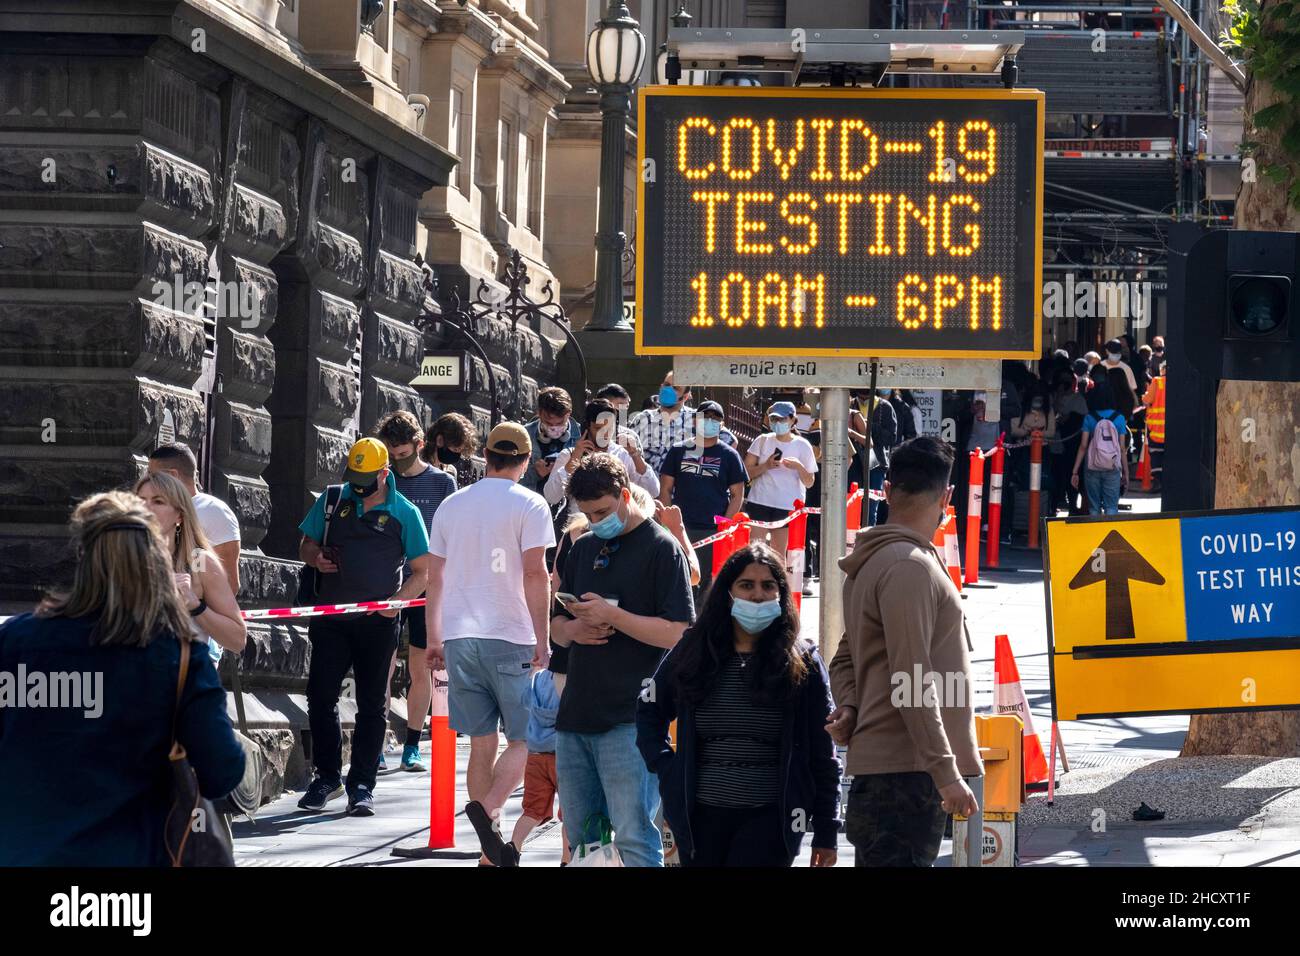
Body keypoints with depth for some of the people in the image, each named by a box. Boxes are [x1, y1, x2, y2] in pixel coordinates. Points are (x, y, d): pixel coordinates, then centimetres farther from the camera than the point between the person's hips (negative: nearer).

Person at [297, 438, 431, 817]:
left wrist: (397, 600, -14)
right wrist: (316, 558, -8)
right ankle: (328, 776, 16)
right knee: (320, 697, 1)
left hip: (377, 623, -2)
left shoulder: (404, 513, 0)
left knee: (372, 703, 2)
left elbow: (422, 571, 2)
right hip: (331, 619, 2)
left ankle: (362, 784, 8)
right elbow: (306, 545, 15)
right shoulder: (333, 500, 7)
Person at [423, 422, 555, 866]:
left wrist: (434, 639, 21)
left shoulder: (451, 505, 12)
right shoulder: (528, 505, -3)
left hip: (459, 636, 5)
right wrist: (541, 640, -9)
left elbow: (435, 578, 14)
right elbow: (534, 574, -10)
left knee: (483, 744, 8)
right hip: (511, 638, -5)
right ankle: (488, 808, -25)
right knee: (524, 740, 1)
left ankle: (490, 853, 7)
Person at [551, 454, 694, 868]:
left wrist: (611, 616, -17)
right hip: (576, 712, 7)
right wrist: (573, 629, 0)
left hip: (629, 720, -7)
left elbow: (677, 633, -11)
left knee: (634, 837, -11)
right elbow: (557, 626, 23)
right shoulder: (584, 549, 17)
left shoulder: (661, 548, -4)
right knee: (578, 839, 9)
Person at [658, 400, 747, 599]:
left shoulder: (728, 455, 7)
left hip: (714, 530, 0)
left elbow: (737, 495, 6)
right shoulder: (679, 451, 9)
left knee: (708, 582, 4)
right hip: (681, 528, 1)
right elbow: (666, 490, 9)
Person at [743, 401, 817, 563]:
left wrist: (798, 466, -17)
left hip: (787, 506, -1)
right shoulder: (763, 441, 4)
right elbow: (746, 472, 2)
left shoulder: (802, 445, 2)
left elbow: (809, 483, 2)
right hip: (759, 502, 1)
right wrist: (766, 466, -14)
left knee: (779, 553, 4)